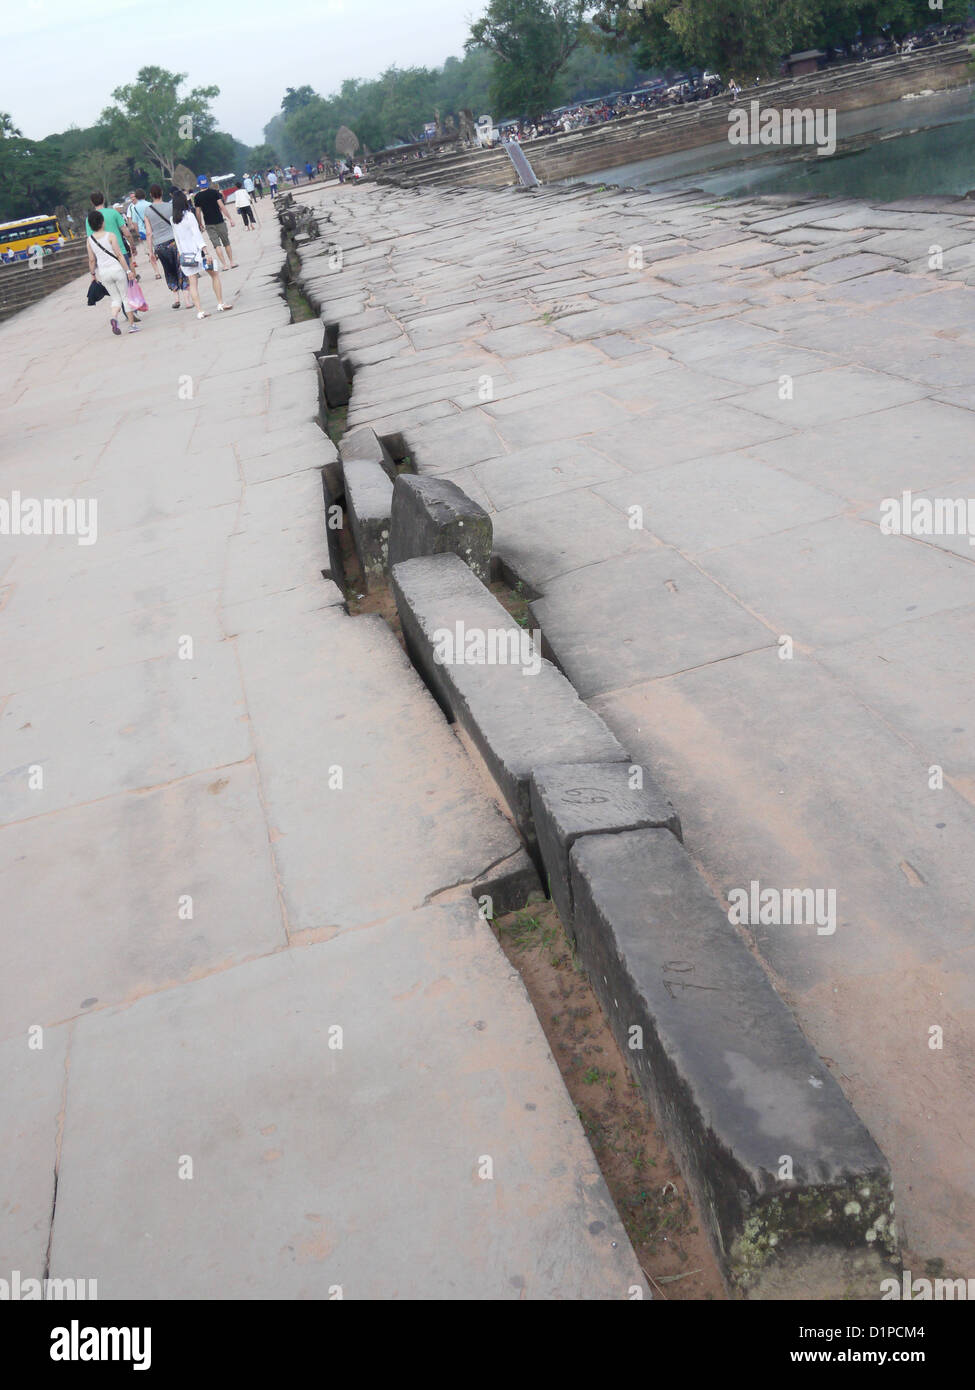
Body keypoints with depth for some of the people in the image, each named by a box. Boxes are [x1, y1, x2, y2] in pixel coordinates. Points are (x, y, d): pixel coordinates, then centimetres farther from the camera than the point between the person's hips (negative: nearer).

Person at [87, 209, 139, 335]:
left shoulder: (90, 240, 2)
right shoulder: (110, 236, -9)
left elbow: (91, 260, 4)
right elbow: (119, 255, -12)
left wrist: (93, 274, 17)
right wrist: (128, 270, -8)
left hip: (103, 272, 3)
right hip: (117, 269, -3)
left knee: (115, 298, 13)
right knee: (125, 296, 8)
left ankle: (114, 317, -15)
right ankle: (132, 324, 9)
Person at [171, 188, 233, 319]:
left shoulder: (173, 219, 4)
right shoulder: (189, 215, -11)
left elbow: (177, 239, 10)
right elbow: (197, 235, -15)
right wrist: (206, 253, -17)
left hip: (185, 254, 5)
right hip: (196, 251, -5)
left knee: (192, 282, 3)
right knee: (214, 275, 11)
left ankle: (199, 311, -5)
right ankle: (221, 304, 11)